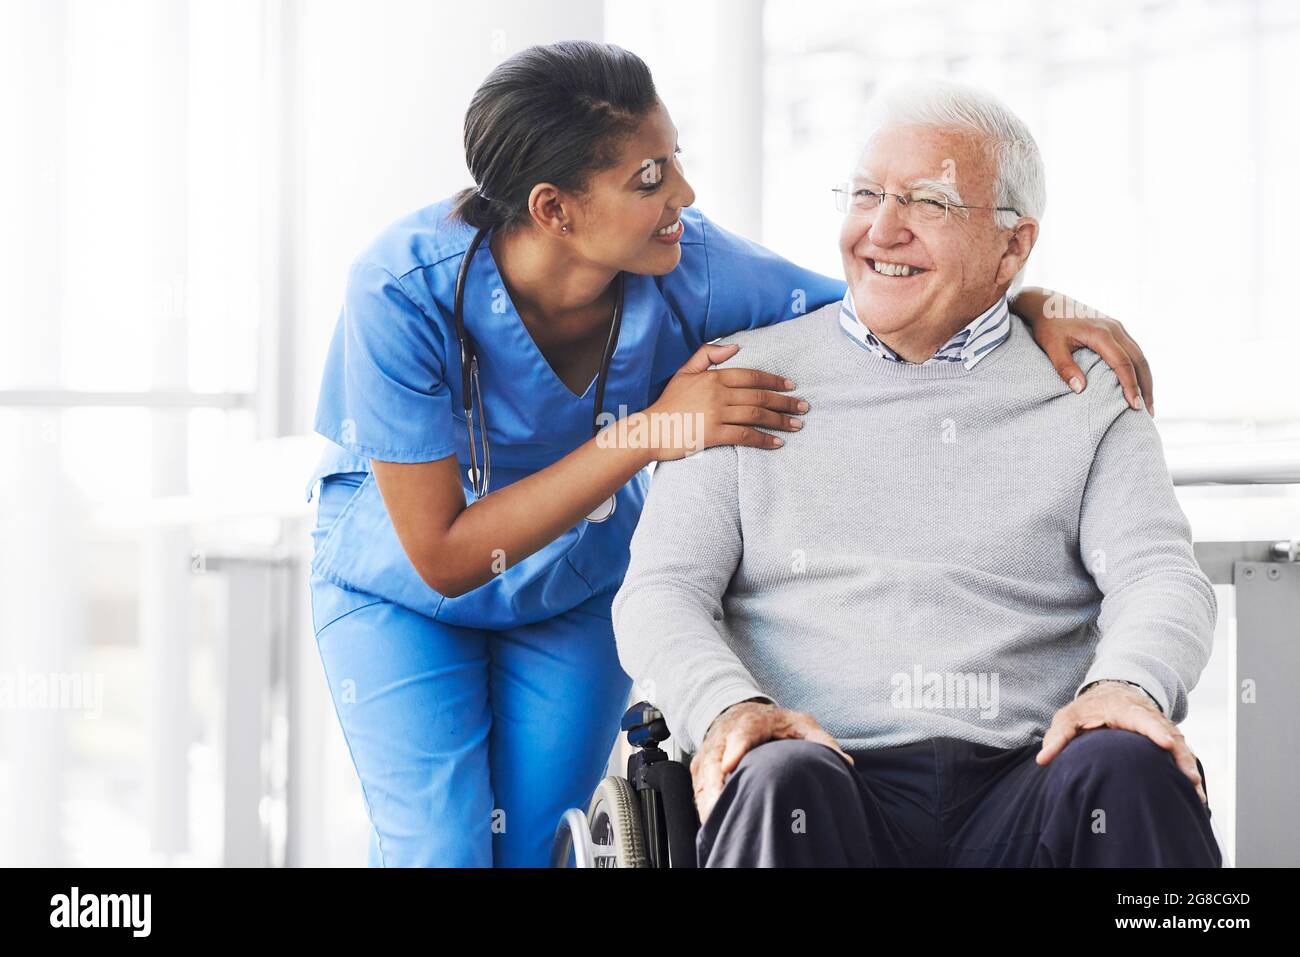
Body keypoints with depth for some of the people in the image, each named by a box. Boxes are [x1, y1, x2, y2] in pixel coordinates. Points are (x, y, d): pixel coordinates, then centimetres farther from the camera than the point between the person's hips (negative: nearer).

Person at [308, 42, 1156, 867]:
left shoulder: (691, 266, -27)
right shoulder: (405, 292, -35)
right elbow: (442, 556, -33)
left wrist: (1035, 308, -31)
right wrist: (649, 433, -39)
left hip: (579, 588, 3)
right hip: (401, 592, -3)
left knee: (537, 846, 3)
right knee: (440, 849, -13)